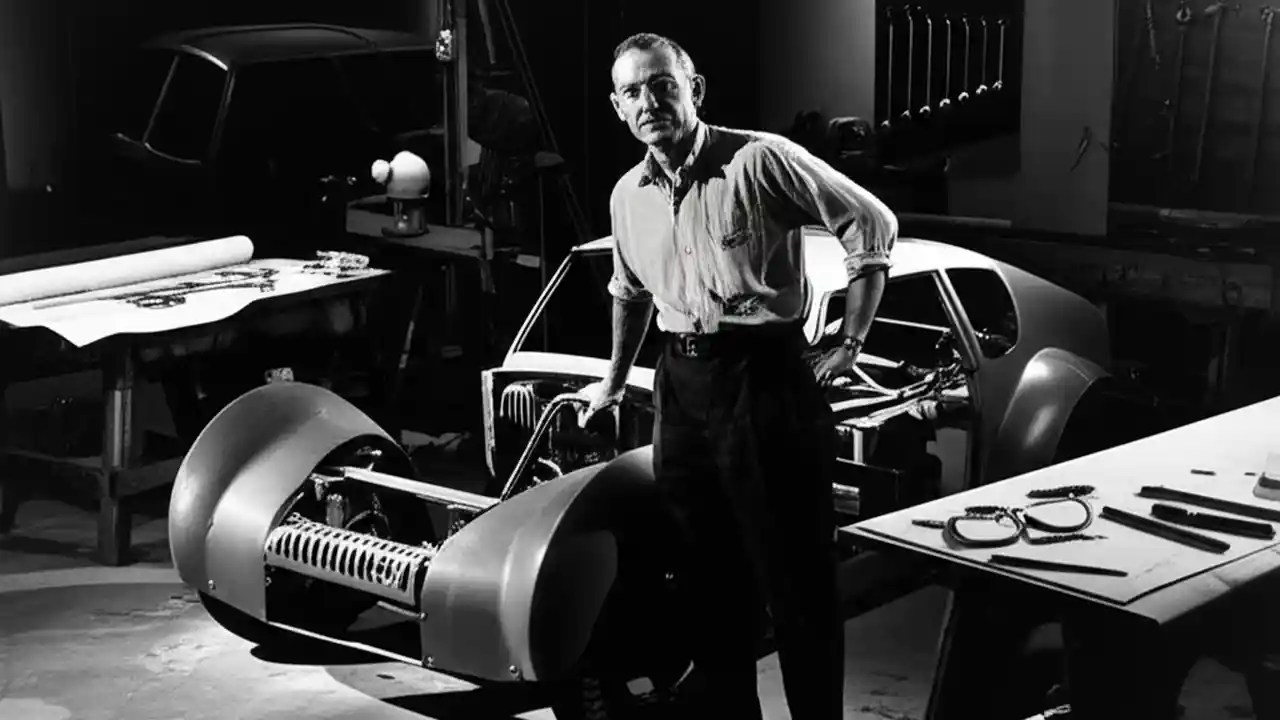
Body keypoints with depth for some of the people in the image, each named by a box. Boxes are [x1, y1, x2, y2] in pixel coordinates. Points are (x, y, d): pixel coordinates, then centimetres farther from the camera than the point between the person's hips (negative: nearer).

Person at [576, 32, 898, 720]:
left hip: (765, 378, -6)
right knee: (708, 580, 13)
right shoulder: (629, 194, 11)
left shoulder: (761, 159, -9)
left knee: (795, 577, -2)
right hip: (682, 385, 6)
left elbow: (872, 224, -5)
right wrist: (614, 383, 35)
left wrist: (851, 342, -5)